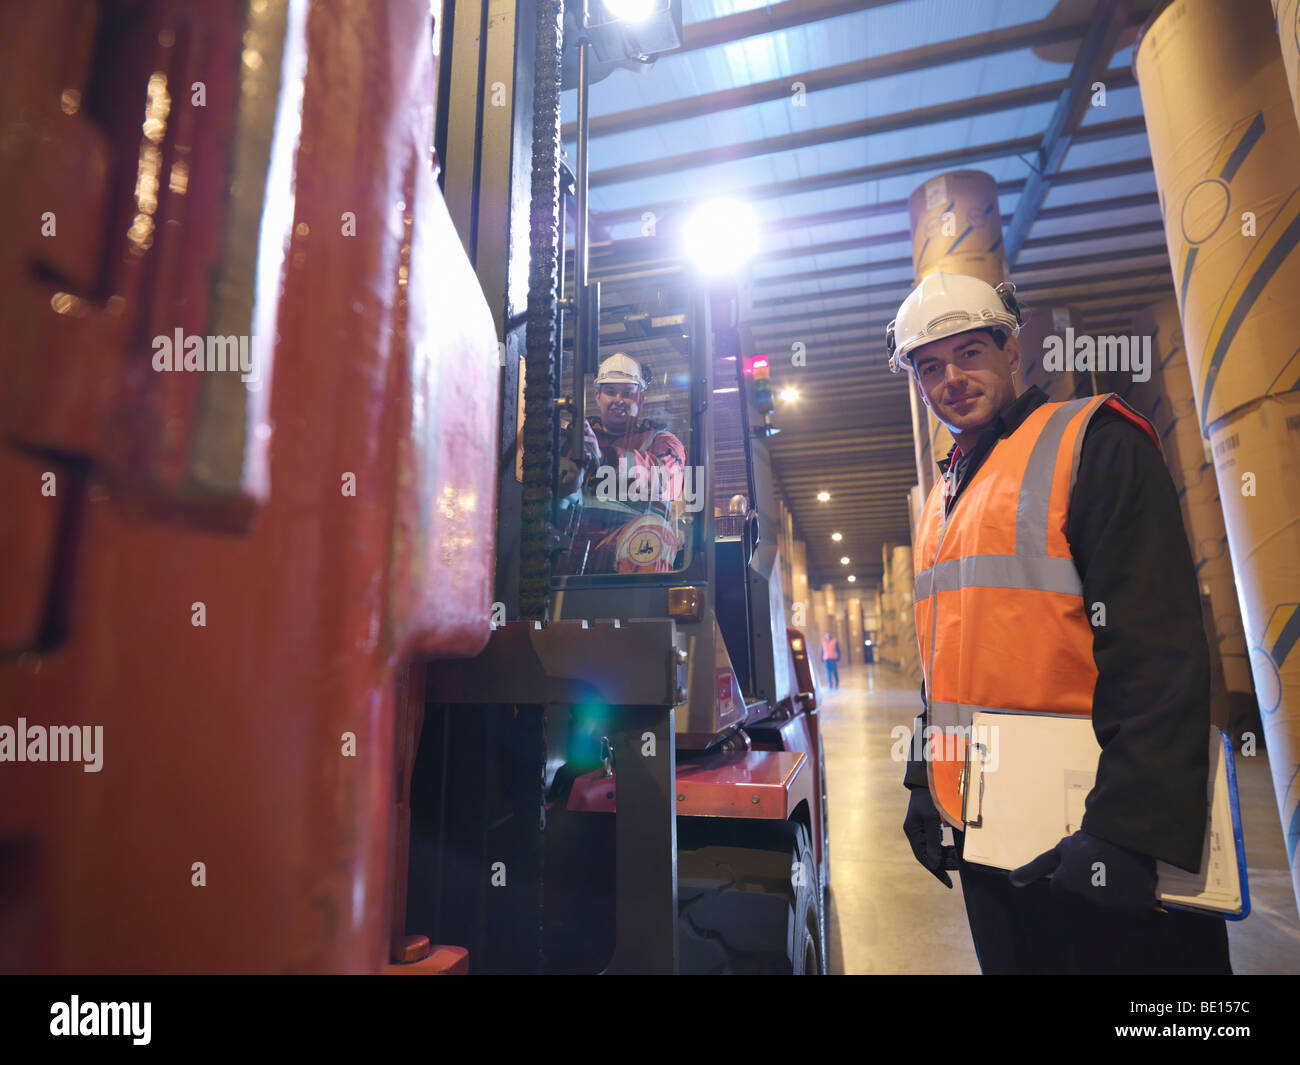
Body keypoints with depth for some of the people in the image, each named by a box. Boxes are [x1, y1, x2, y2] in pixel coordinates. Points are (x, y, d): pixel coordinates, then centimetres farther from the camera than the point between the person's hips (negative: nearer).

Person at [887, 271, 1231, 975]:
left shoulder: (1091, 443, -8)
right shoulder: (944, 495, 13)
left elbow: (1159, 648, -18)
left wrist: (1128, 825, -23)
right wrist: (925, 783, 15)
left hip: (1086, 837, -7)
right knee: (1012, 957, 21)